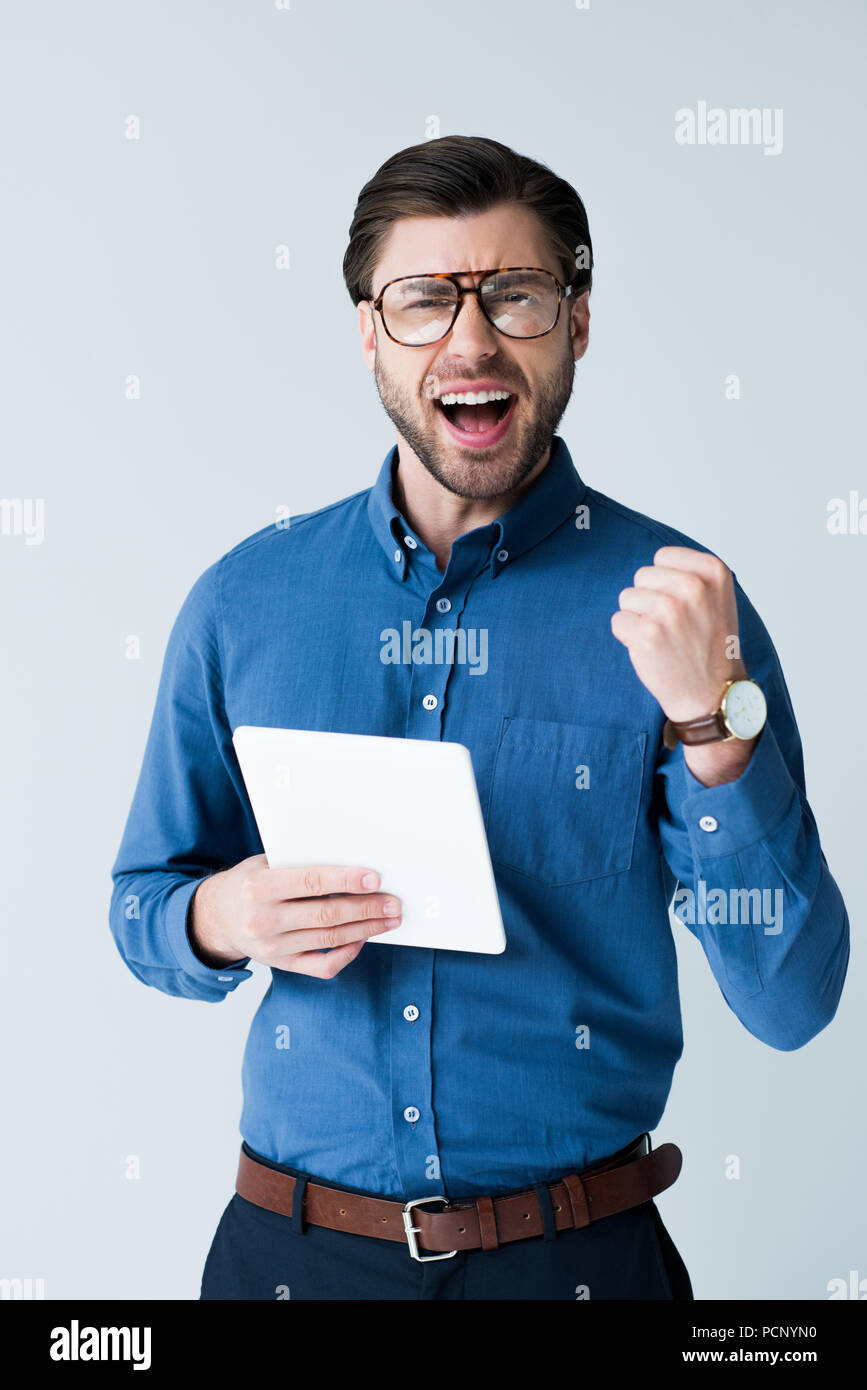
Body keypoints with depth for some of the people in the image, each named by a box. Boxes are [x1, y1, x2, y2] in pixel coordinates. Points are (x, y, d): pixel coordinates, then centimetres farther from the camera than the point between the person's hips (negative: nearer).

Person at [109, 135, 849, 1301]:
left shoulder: (674, 604, -9)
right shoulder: (243, 602, -3)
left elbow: (791, 1003, -13)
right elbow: (142, 909, 6)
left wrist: (709, 724, -25)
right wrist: (222, 920, -15)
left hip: (579, 1250, -1)